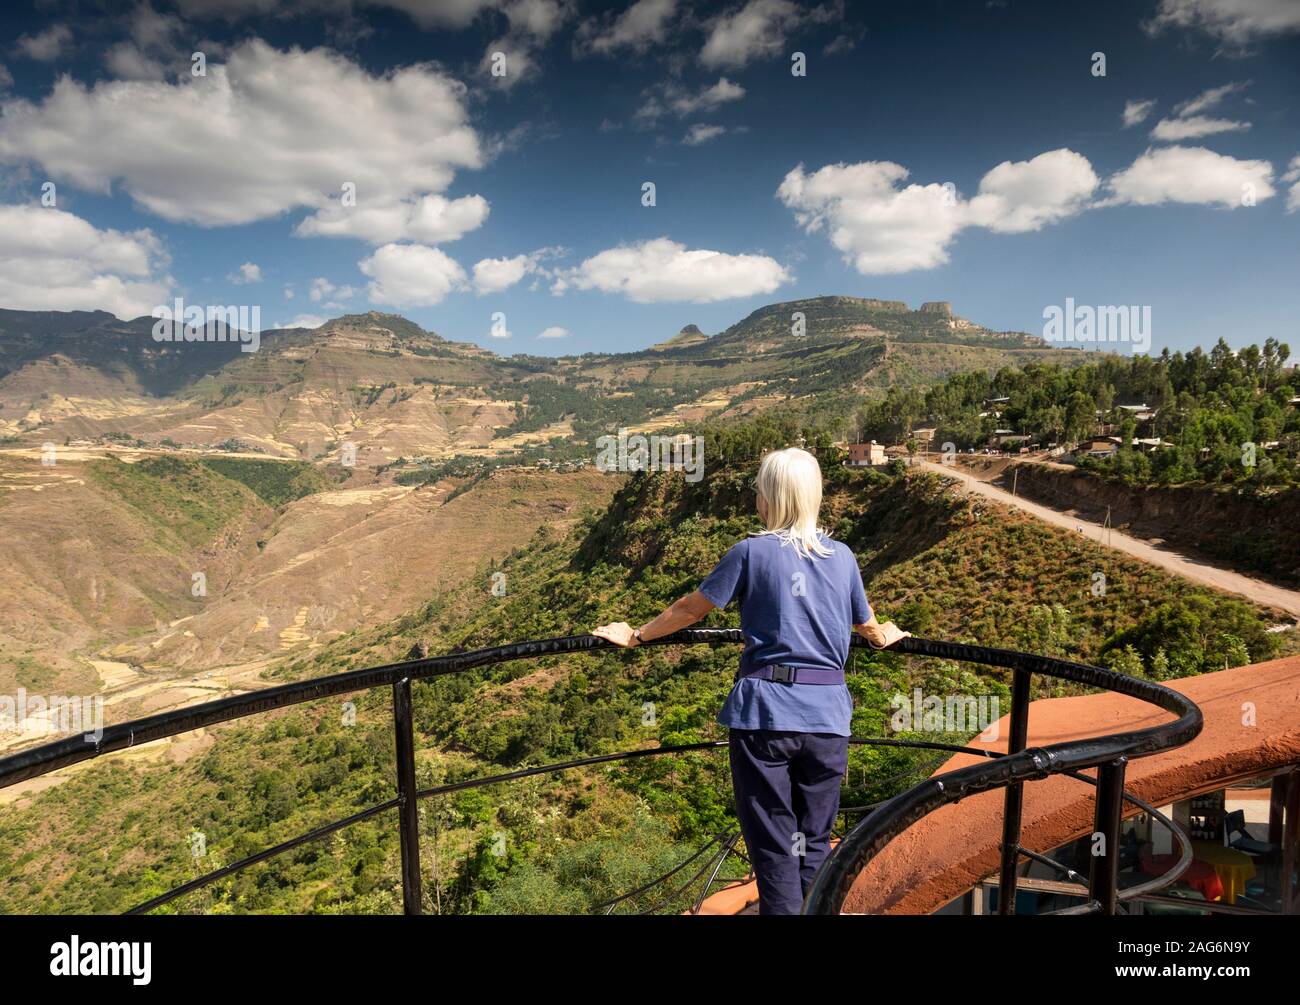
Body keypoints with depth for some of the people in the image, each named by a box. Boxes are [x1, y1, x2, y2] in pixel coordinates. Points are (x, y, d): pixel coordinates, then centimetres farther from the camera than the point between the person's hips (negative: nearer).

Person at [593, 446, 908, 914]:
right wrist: (885, 635, 45)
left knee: (773, 845, 9)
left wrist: (635, 635, 15)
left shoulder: (752, 551, -5)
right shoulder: (842, 556, 6)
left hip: (764, 710, -3)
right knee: (815, 841, 18)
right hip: (827, 715, 4)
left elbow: (692, 607, 1)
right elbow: (869, 628, 21)